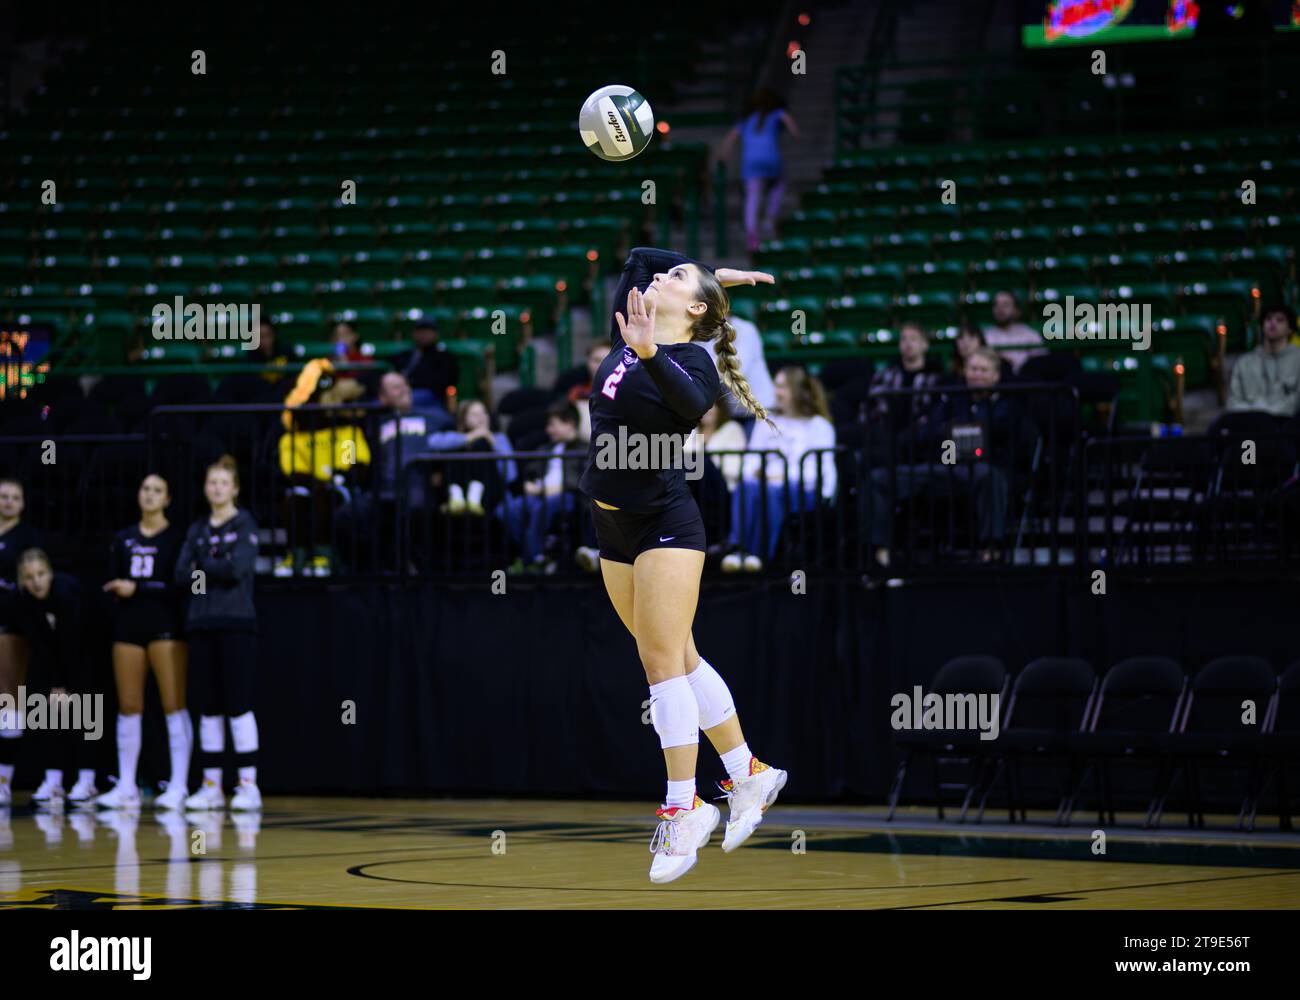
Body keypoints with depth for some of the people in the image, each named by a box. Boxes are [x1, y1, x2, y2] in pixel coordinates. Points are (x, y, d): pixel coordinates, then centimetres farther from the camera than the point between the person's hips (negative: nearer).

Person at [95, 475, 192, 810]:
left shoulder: (177, 537, 0)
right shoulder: (124, 539, 15)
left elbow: (180, 586, -9)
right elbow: (115, 584, 12)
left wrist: (137, 588, -13)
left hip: (166, 627, -5)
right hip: (128, 625, 5)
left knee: (174, 706, -8)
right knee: (128, 708, 4)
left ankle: (178, 787, -9)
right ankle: (126, 787, 7)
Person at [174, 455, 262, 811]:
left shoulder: (244, 525, 0)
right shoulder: (197, 530, 15)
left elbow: (238, 568, -14)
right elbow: (182, 575, 5)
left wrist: (203, 567, -2)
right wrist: (217, 571, -10)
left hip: (236, 624, -5)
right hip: (201, 623, 5)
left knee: (238, 705, -7)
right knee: (208, 707, 5)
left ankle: (248, 785, -5)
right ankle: (211, 786, 9)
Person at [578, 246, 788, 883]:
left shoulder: (692, 363, -13)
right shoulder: (626, 338, 7)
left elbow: (692, 402, -37)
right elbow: (637, 257, 21)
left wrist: (651, 355, -54)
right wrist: (717, 272, 20)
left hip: (666, 522, -8)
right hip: (615, 526, 8)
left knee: (663, 660, -12)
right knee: (678, 660, 11)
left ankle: (683, 809, -10)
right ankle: (748, 774, 20)